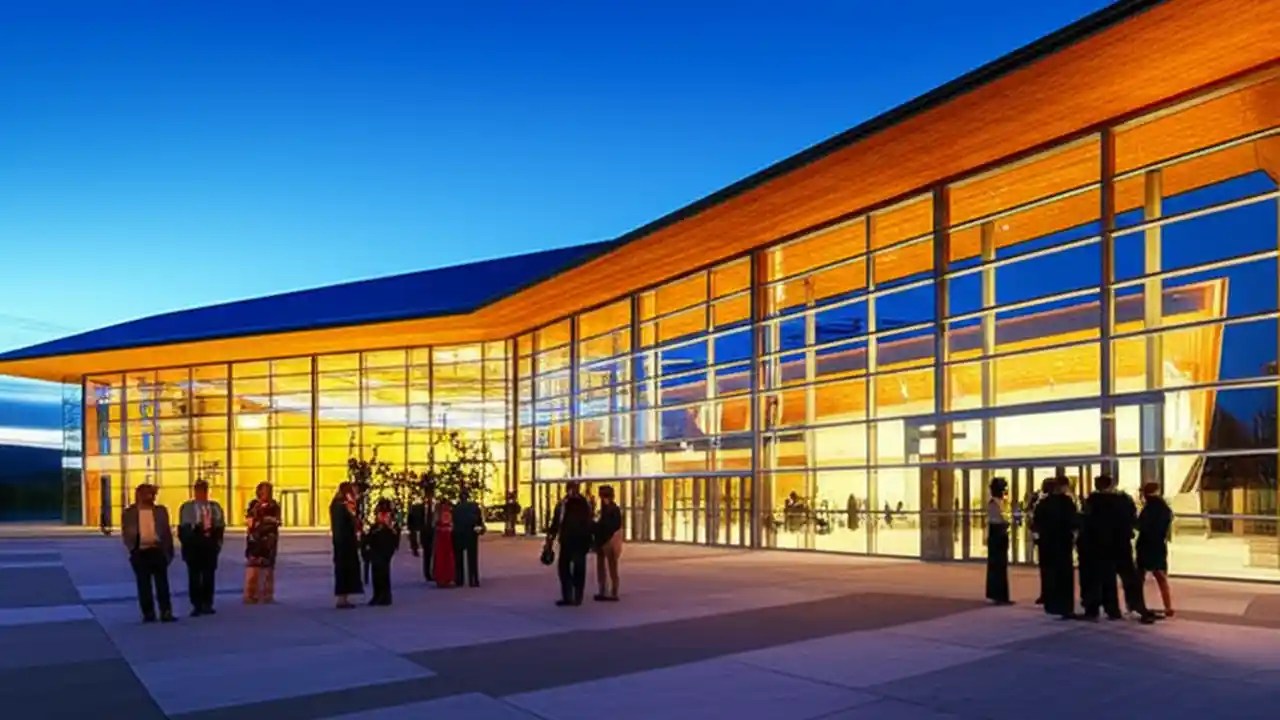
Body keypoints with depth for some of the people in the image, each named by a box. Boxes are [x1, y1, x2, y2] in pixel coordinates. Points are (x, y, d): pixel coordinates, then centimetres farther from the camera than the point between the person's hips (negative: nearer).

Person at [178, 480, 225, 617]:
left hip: (210, 545, 1)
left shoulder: (215, 507, 8)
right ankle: (196, 605, 4)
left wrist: (217, 542, 1)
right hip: (193, 546, -1)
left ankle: (207, 604, 6)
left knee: (209, 575, 3)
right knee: (194, 576, 1)